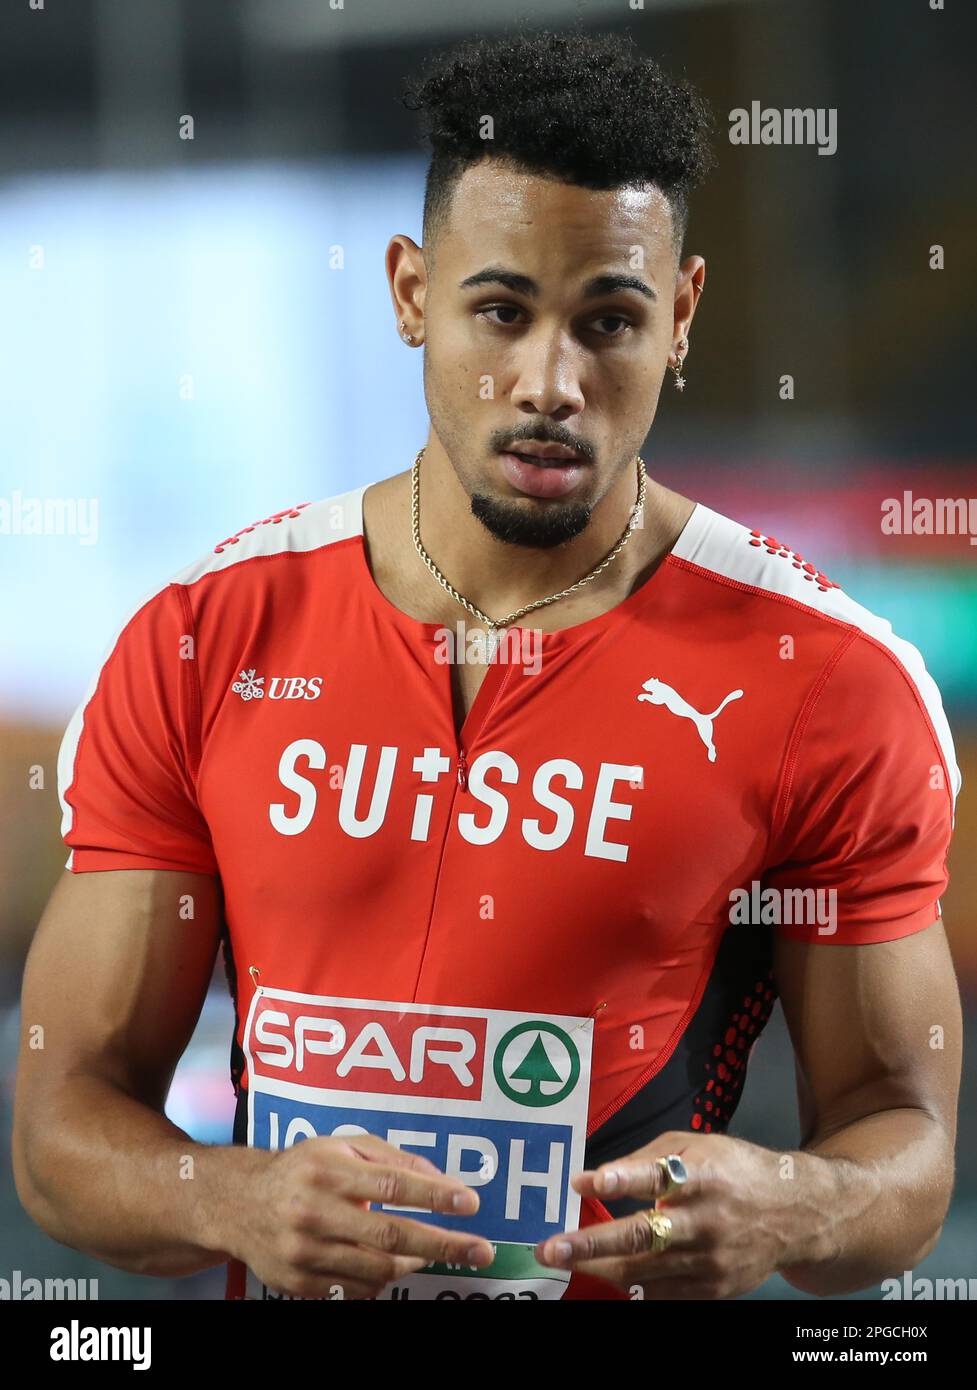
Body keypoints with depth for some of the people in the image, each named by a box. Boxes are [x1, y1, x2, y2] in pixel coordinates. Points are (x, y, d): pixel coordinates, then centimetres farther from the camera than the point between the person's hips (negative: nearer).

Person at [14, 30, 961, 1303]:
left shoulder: (829, 683, -9)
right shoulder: (197, 648, -4)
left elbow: (905, 1140, -4)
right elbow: (65, 1117, -3)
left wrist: (784, 1206, -24)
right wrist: (236, 1200, -22)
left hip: (638, 1279, -1)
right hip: (288, 1286, 1)